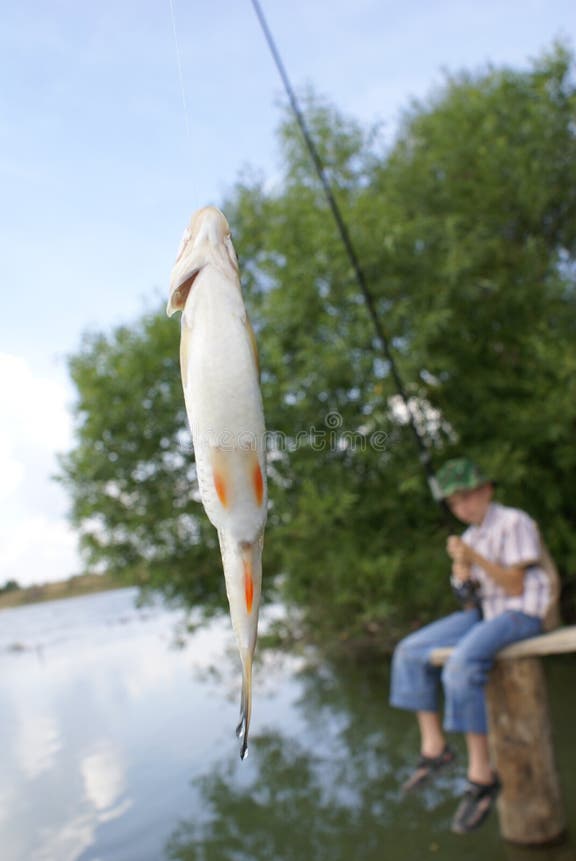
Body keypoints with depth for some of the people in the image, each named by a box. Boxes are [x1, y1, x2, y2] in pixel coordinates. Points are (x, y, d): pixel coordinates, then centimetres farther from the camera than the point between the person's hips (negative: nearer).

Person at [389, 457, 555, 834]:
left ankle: (482, 774, -19)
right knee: (410, 652, -4)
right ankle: (434, 746, 1)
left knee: (461, 667, -32)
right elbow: (471, 595, 14)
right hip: (482, 612, 9)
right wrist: (463, 576, -7)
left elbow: (516, 587, -14)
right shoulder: (471, 536, 14)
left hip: (520, 613, -8)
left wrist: (476, 559, -23)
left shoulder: (514, 523, -9)